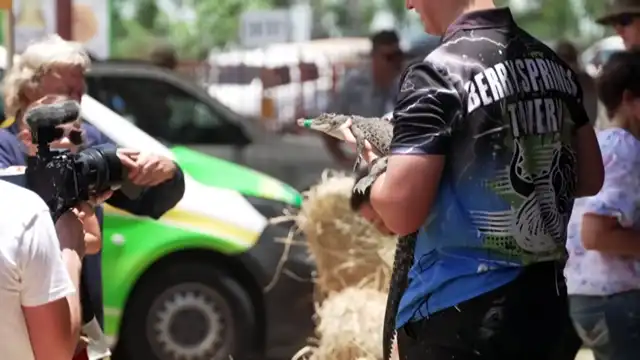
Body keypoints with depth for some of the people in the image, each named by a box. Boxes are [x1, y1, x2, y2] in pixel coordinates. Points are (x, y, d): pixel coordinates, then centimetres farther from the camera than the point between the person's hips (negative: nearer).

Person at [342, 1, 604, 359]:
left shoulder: (438, 74, -15)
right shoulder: (554, 65, 8)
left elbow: (400, 212, -19)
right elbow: (590, 178, 17)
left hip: (461, 314, -7)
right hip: (547, 304, 7)